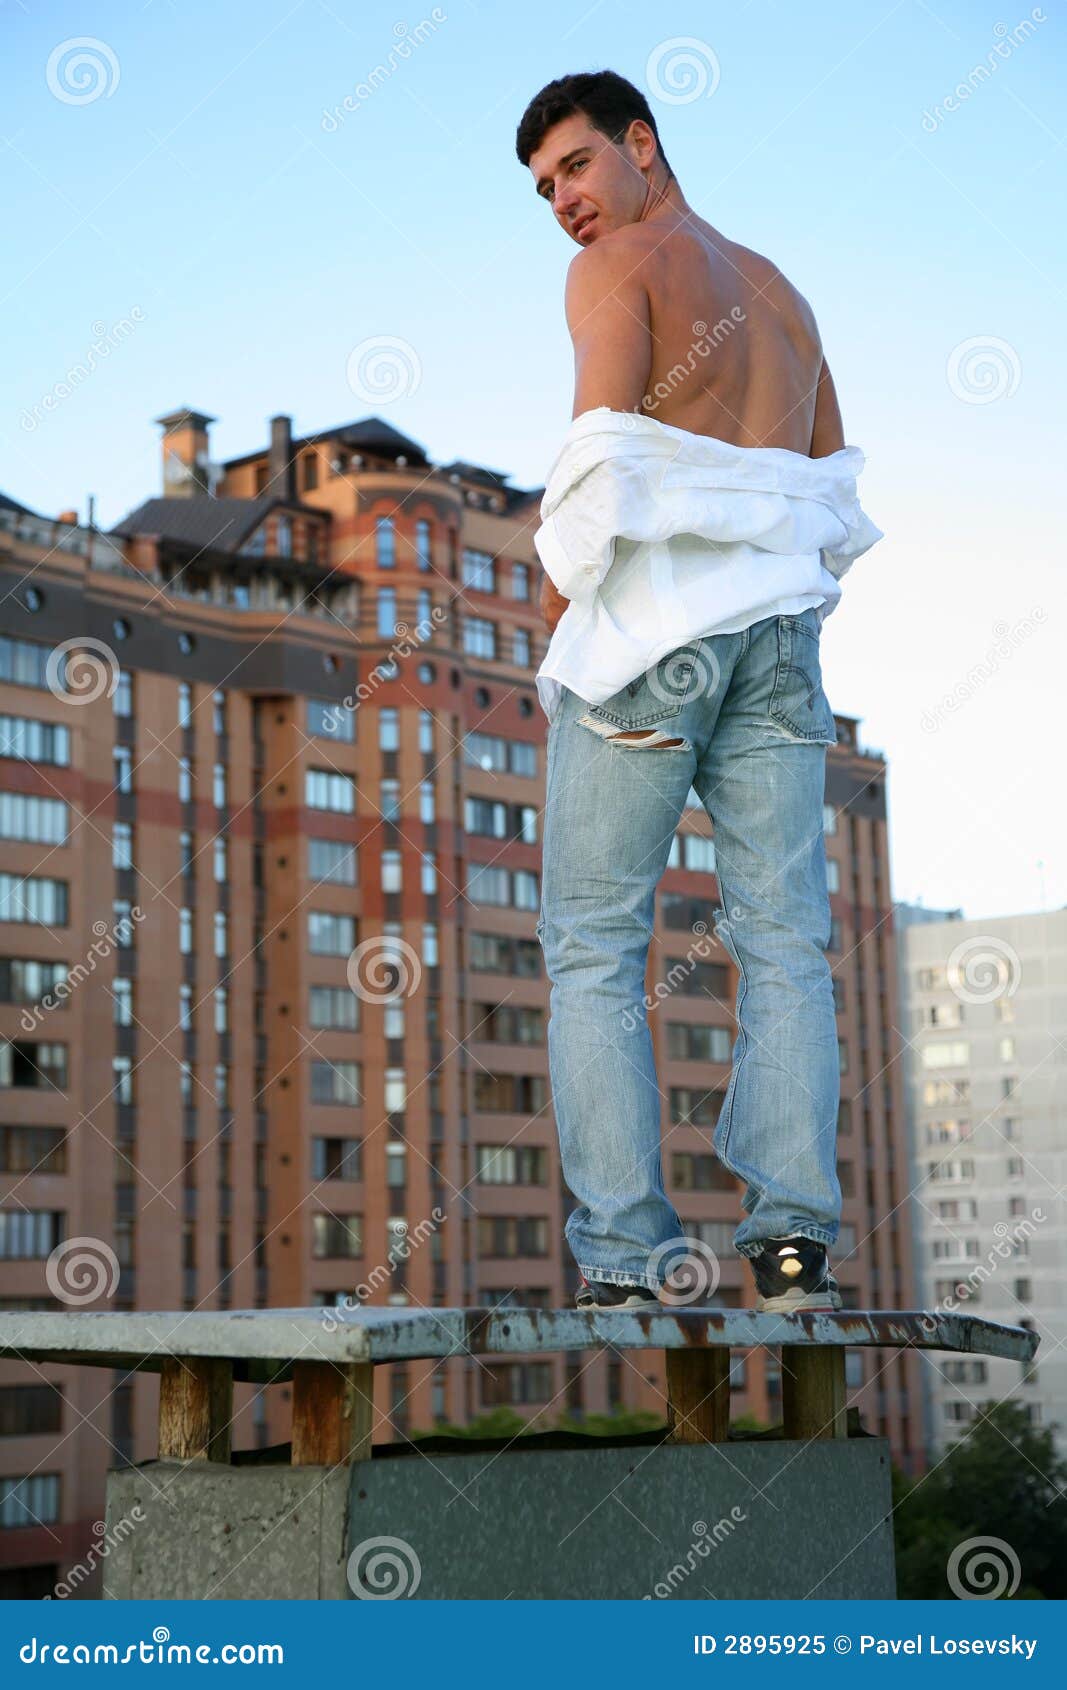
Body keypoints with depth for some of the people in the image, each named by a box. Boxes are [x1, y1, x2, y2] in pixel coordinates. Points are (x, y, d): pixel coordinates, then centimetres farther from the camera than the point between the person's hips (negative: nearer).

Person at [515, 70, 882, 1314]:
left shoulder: (620, 266, 1)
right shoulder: (776, 290, 23)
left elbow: (603, 457, -13)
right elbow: (840, 500, 20)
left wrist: (555, 618, -6)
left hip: (651, 625, -6)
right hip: (779, 628, 6)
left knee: (593, 945, -1)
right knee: (784, 942, 3)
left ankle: (626, 1251, -7)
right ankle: (793, 1230, -6)